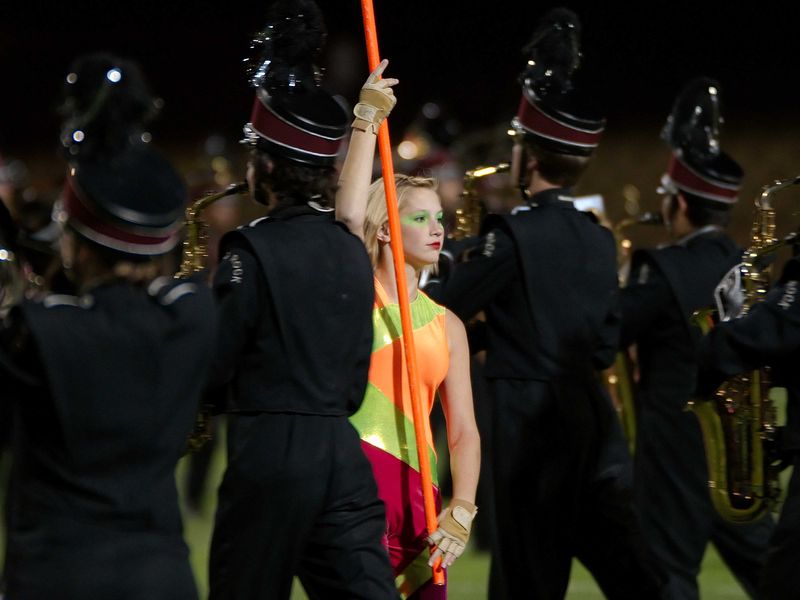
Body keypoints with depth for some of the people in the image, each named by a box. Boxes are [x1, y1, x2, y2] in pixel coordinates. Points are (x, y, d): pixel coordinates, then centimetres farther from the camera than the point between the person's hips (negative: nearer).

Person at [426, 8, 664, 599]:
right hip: (593, 417, 7)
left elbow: (438, 312, -8)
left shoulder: (514, 233, -13)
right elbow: (606, 344, 14)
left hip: (533, 422, -7)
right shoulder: (600, 240, 9)